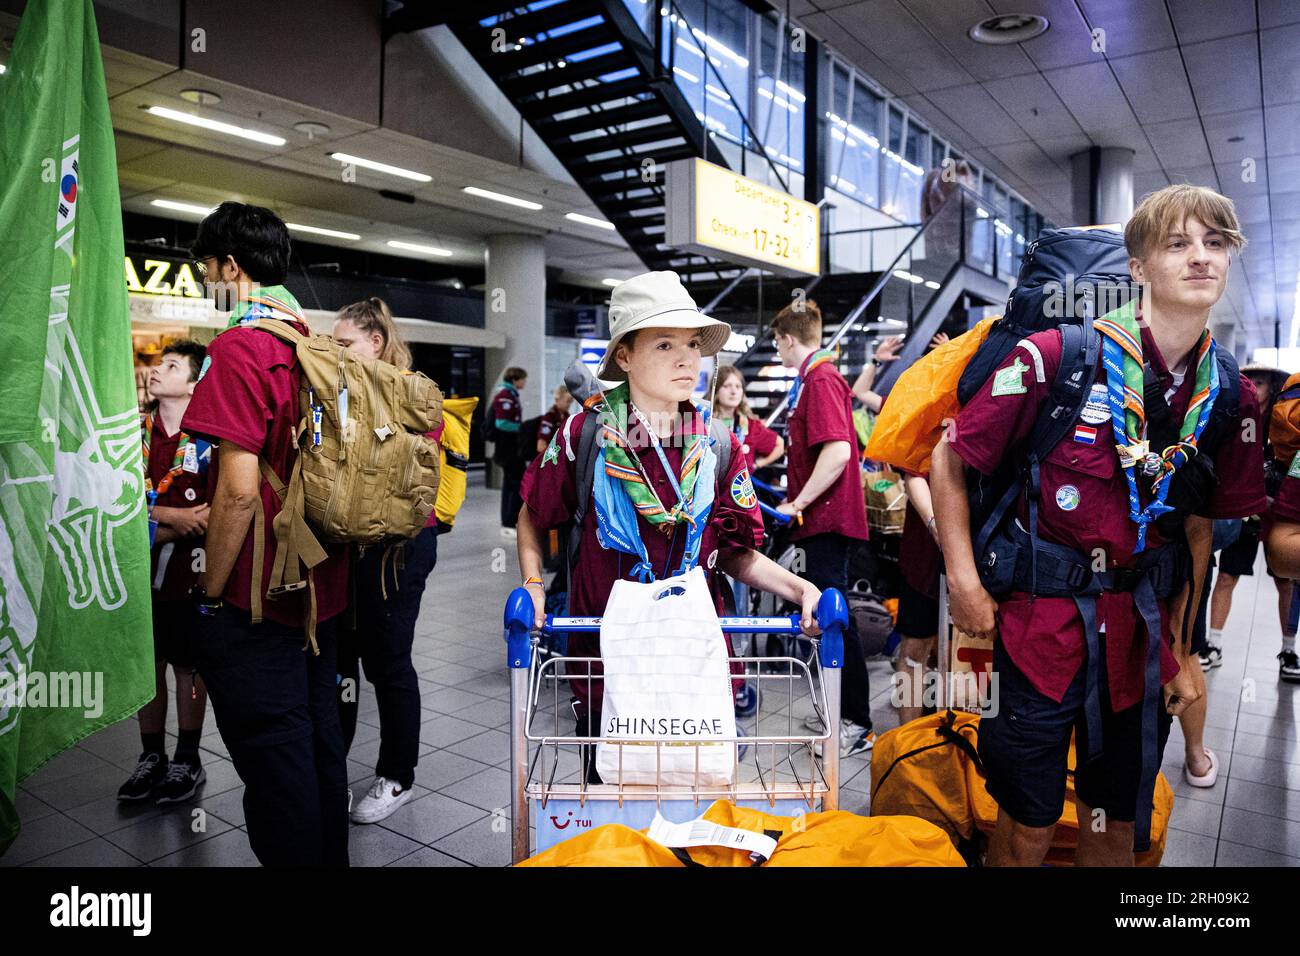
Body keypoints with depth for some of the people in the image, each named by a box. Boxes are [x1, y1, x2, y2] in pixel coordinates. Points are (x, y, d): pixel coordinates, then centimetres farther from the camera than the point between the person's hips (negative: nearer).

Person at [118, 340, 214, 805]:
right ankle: (151, 757, 28)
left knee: (187, 667, 8)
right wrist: (169, 515, -14)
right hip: (138, 570, 4)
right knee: (146, 664, 12)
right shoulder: (134, 430, 7)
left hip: (186, 571, -4)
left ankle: (187, 760, 23)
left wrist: (149, 529, -15)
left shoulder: (209, 438, -9)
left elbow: (212, 514, -14)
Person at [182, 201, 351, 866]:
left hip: (258, 600, -8)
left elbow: (240, 491, -22)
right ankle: (330, 855, 34)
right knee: (319, 741, 19)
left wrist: (211, 592, -10)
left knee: (271, 756, 4)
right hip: (321, 587, 8)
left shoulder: (240, 349, -17)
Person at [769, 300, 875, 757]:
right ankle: (840, 711, 26)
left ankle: (858, 726, 3)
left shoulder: (821, 379, -14)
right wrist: (794, 498, 25)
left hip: (827, 517, -10)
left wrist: (797, 504, -20)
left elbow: (838, 451, -25)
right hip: (822, 517, 10)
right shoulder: (816, 377, 17)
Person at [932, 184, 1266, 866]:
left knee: (1118, 826, 19)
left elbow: (1198, 525, 11)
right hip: (1039, 623, -4)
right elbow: (949, 460, -7)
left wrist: (1180, 649, 12)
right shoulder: (1054, 357, -13)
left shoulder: (1231, 395, 3)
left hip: (1141, 631, 5)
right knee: (1027, 831, 8)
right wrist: (964, 582, -12)